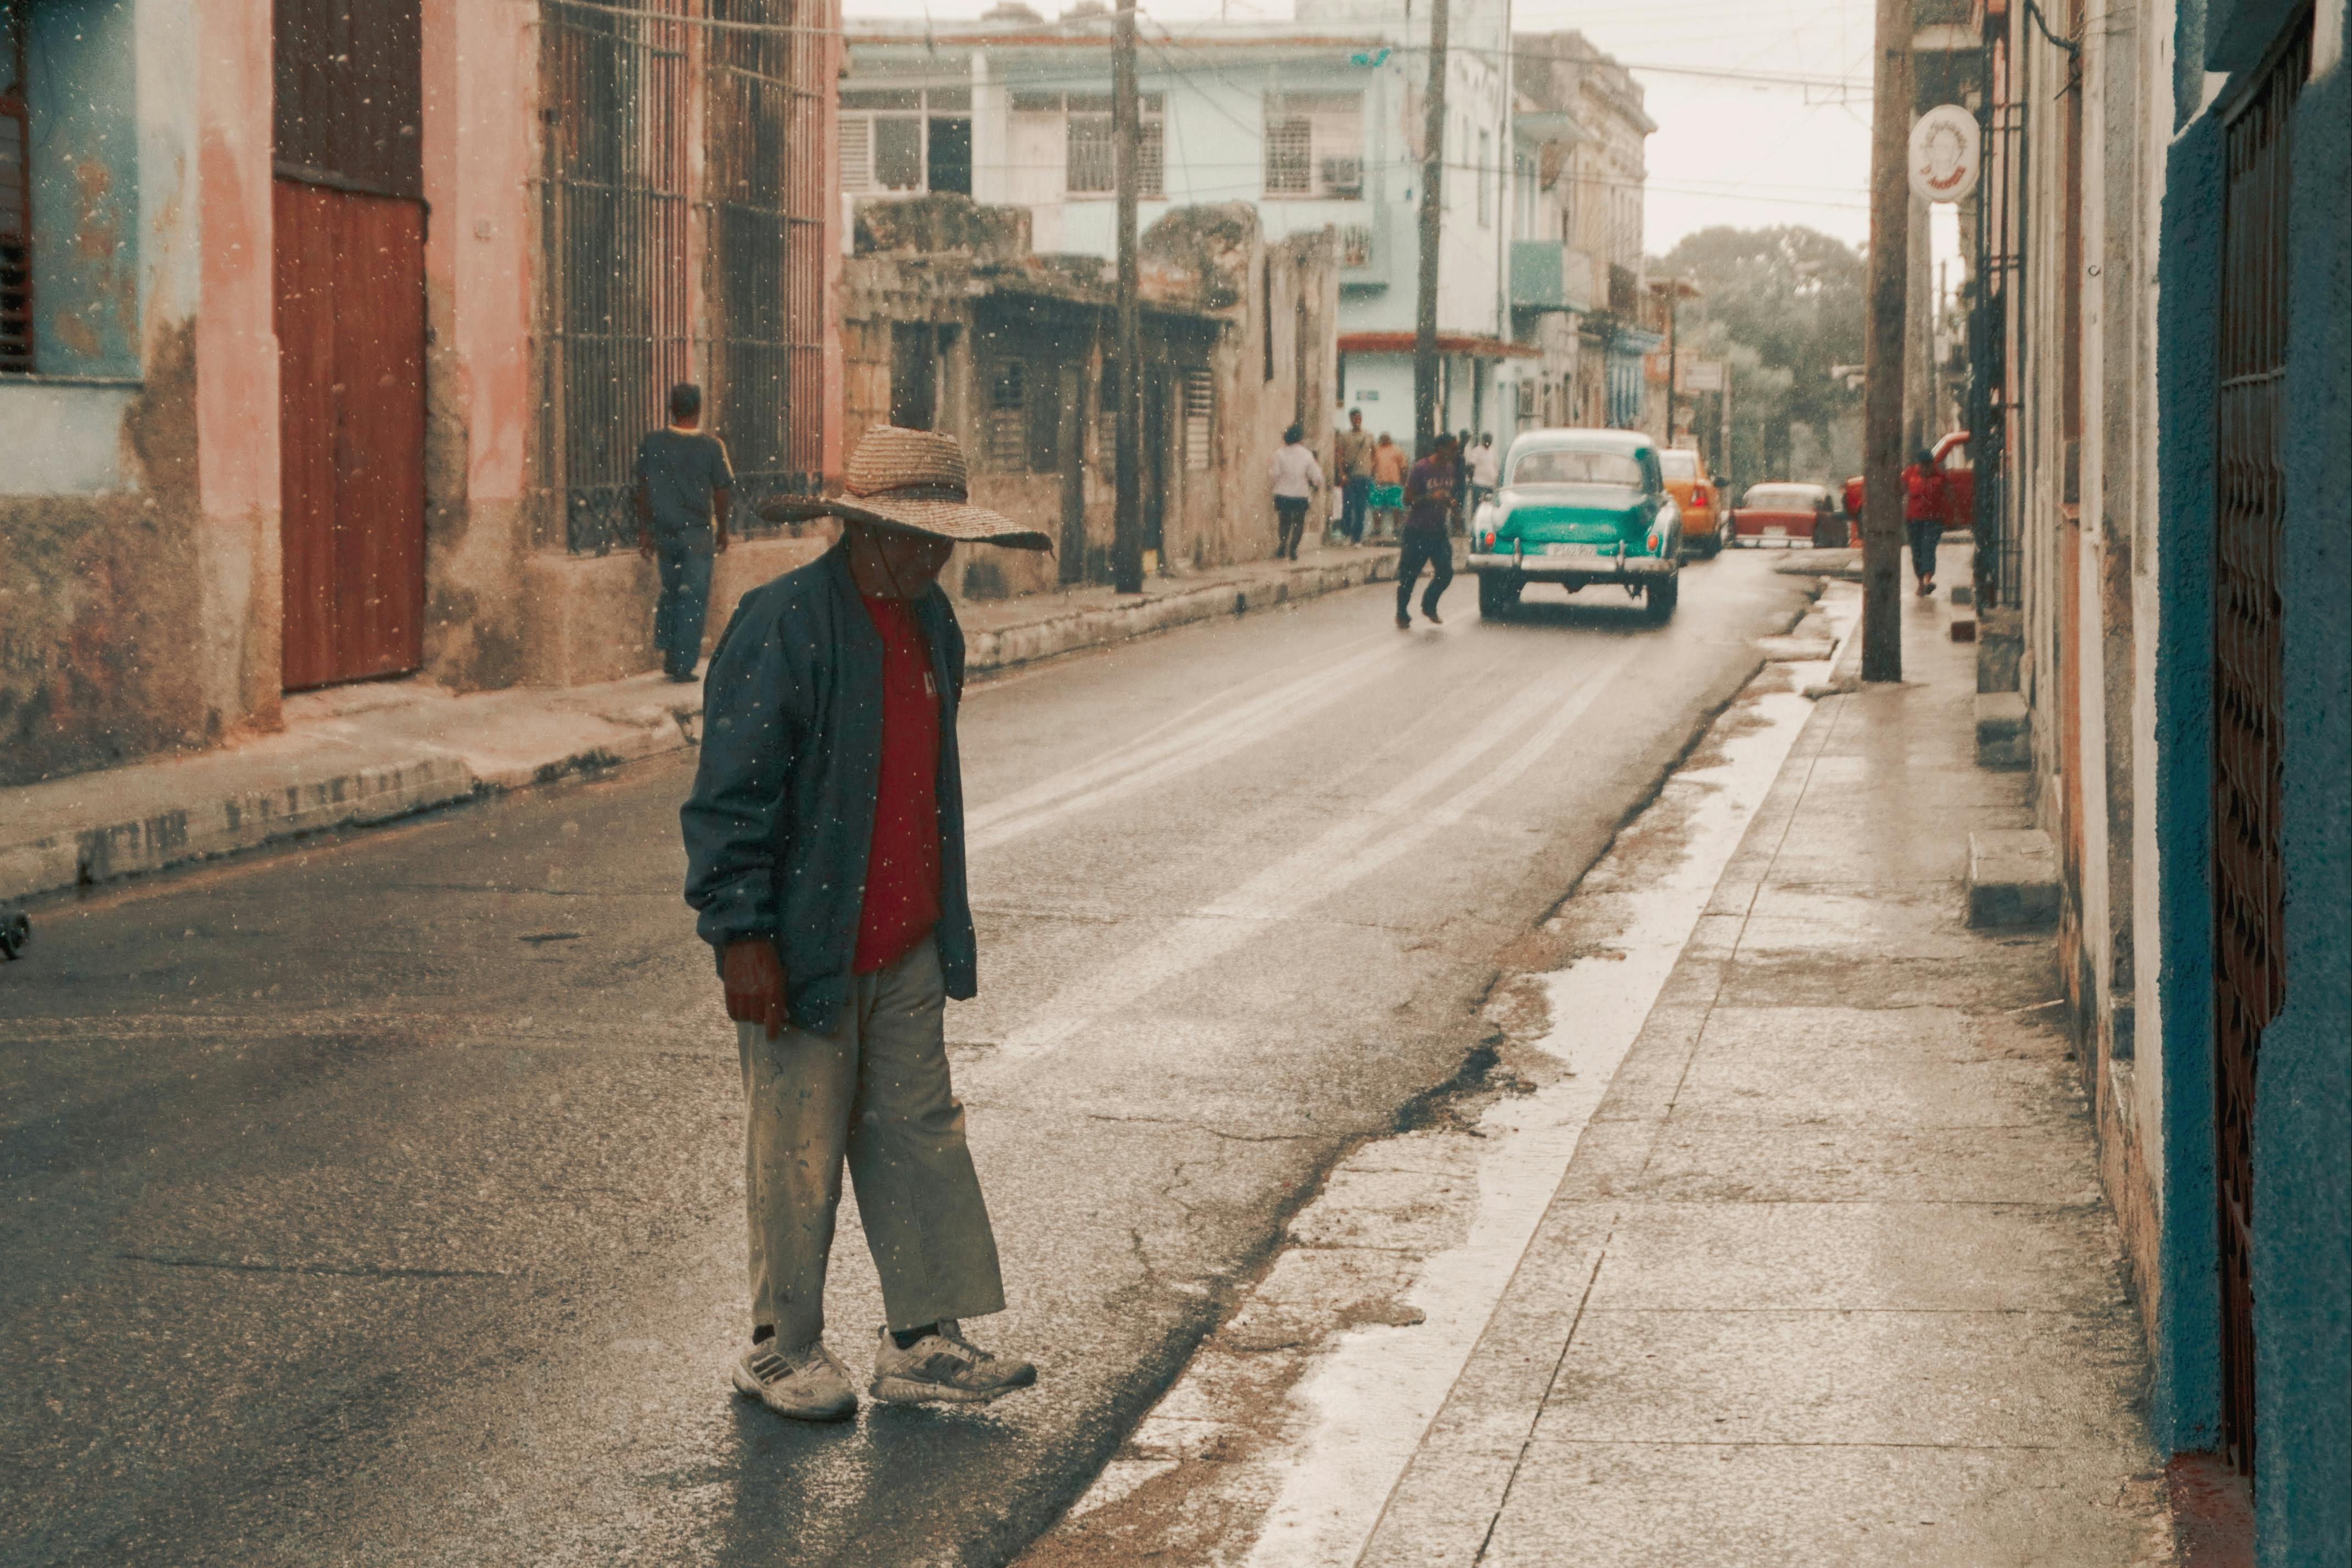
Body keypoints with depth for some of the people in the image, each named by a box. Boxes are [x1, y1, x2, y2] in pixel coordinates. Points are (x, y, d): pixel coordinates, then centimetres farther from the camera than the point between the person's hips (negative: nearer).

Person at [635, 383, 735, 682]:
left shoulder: (651, 443, -4)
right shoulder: (712, 447, -8)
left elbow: (643, 489, 0)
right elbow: (722, 492, -3)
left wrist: (644, 531, 8)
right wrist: (722, 530, 11)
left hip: (663, 532, 2)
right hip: (697, 533, -2)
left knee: (670, 592, 19)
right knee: (694, 598, 4)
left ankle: (668, 654, 15)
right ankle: (683, 664, 1)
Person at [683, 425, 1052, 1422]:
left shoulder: (930, 622, 10)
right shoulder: (783, 624, -15)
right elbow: (730, 793, -16)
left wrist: (946, 927, 22)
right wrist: (742, 934, -19)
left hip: (907, 948, 7)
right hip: (804, 949, -7)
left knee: (919, 1135, 9)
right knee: (798, 1154, 3)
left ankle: (920, 1342, 16)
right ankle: (782, 1347, 17)